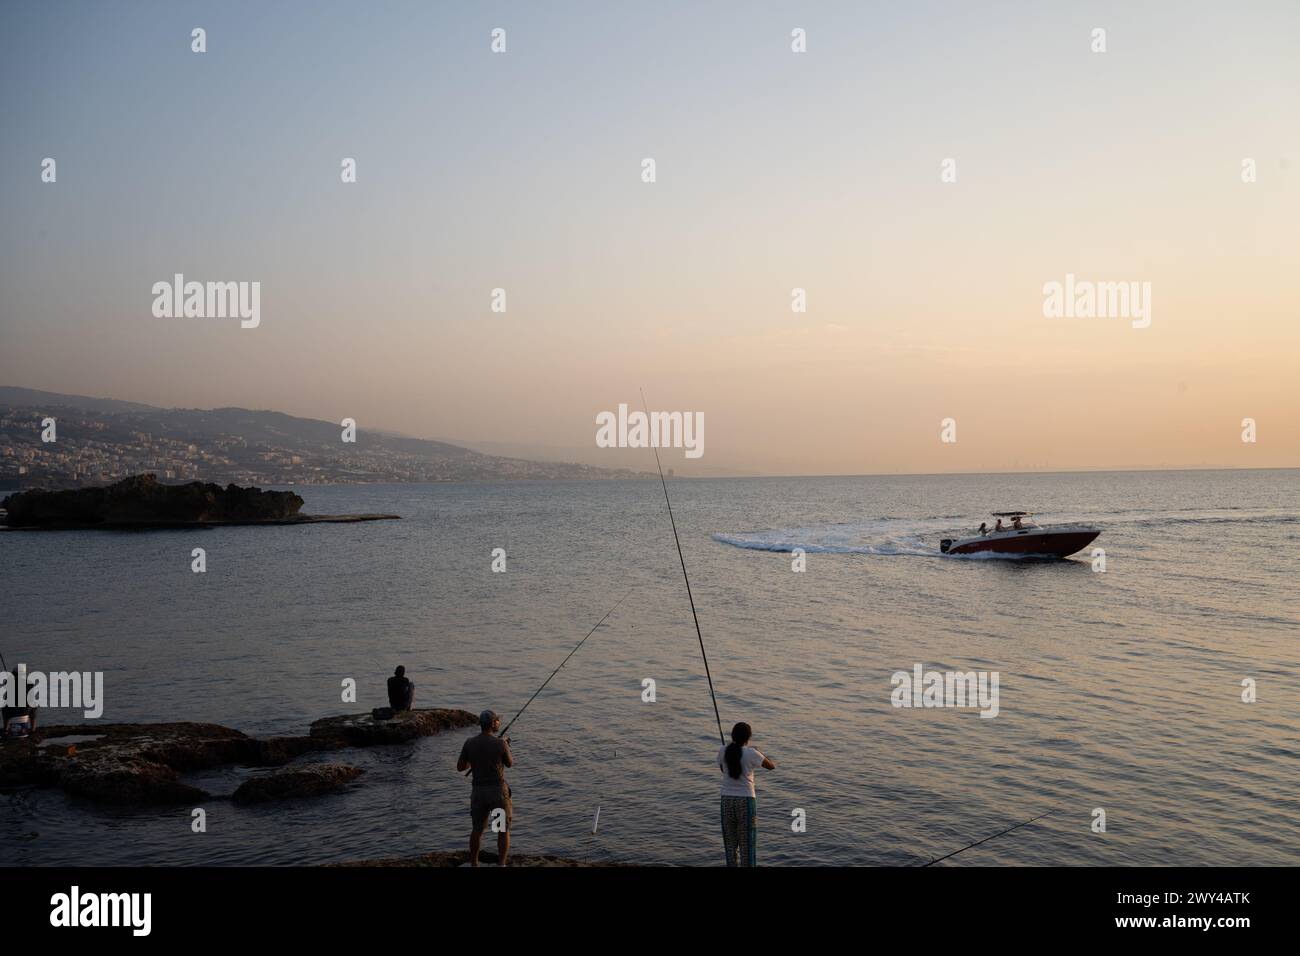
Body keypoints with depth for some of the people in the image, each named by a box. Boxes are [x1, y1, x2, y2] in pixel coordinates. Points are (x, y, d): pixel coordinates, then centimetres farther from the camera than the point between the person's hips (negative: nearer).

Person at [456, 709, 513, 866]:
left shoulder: (469, 743, -5)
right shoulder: (500, 744, -14)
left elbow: (460, 768, 3)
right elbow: (510, 764, 3)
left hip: (478, 792, 3)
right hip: (498, 791, -3)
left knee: (477, 829, 21)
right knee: (503, 829, 12)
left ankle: (473, 865, 26)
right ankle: (501, 865, 8)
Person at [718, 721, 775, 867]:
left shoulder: (722, 751, -2)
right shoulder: (751, 753, -11)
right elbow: (772, 767, 3)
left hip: (727, 800, 3)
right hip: (746, 801, -3)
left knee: (730, 842, 13)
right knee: (747, 842, 5)